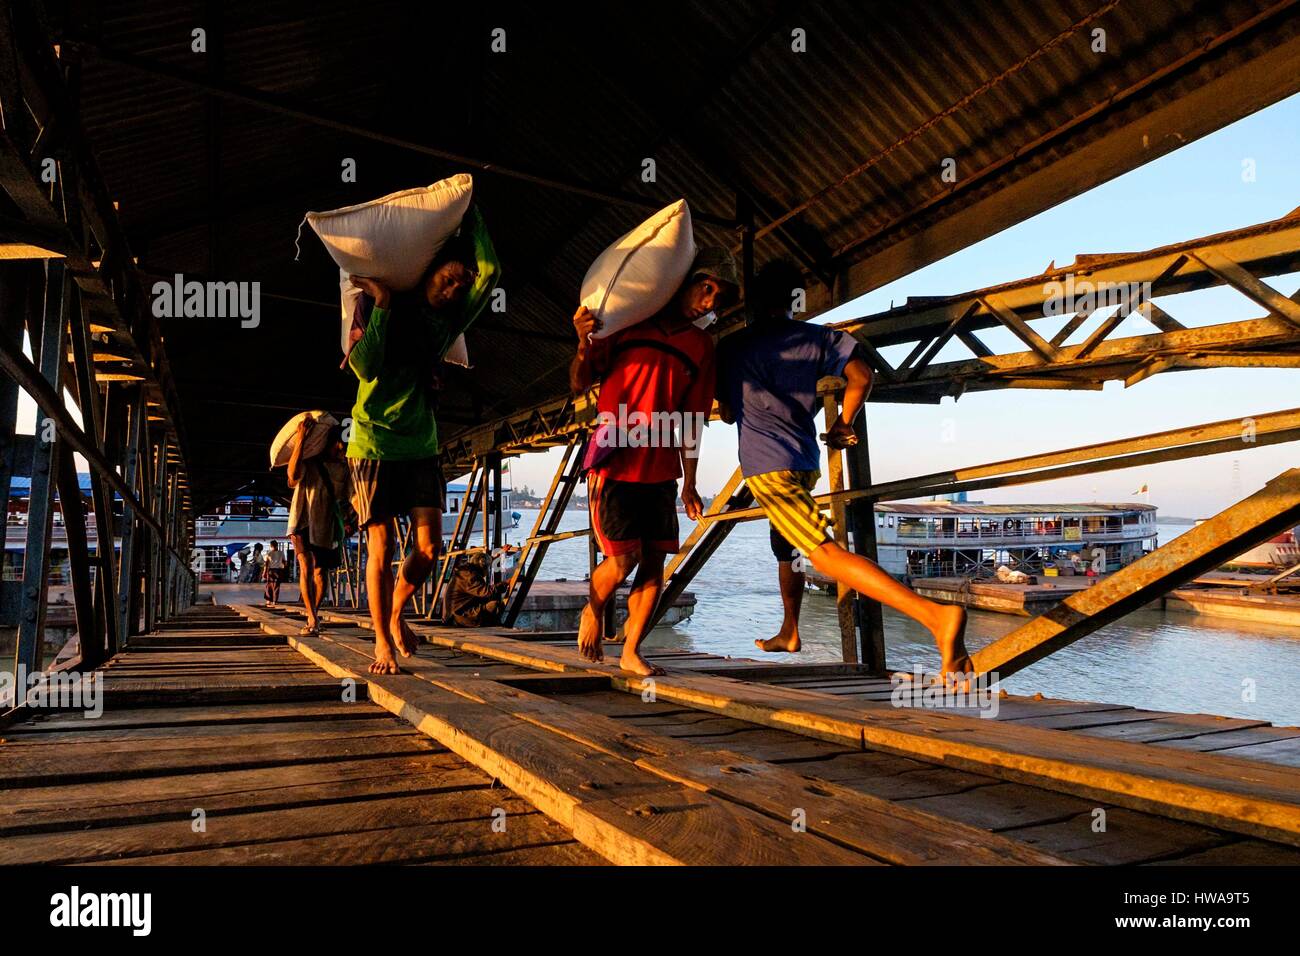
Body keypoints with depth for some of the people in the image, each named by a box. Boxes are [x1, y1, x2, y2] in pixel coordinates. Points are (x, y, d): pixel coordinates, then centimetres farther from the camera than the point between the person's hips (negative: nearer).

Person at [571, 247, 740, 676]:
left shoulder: (701, 345, 9)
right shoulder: (627, 323, -1)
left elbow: (690, 420, 9)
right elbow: (580, 383, 4)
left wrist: (689, 483, 7)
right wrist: (584, 344, -16)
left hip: (660, 469, 4)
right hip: (613, 463, -4)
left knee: (654, 560, 0)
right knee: (624, 558, -7)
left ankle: (631, 650, 11)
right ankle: (592, 610, 22)